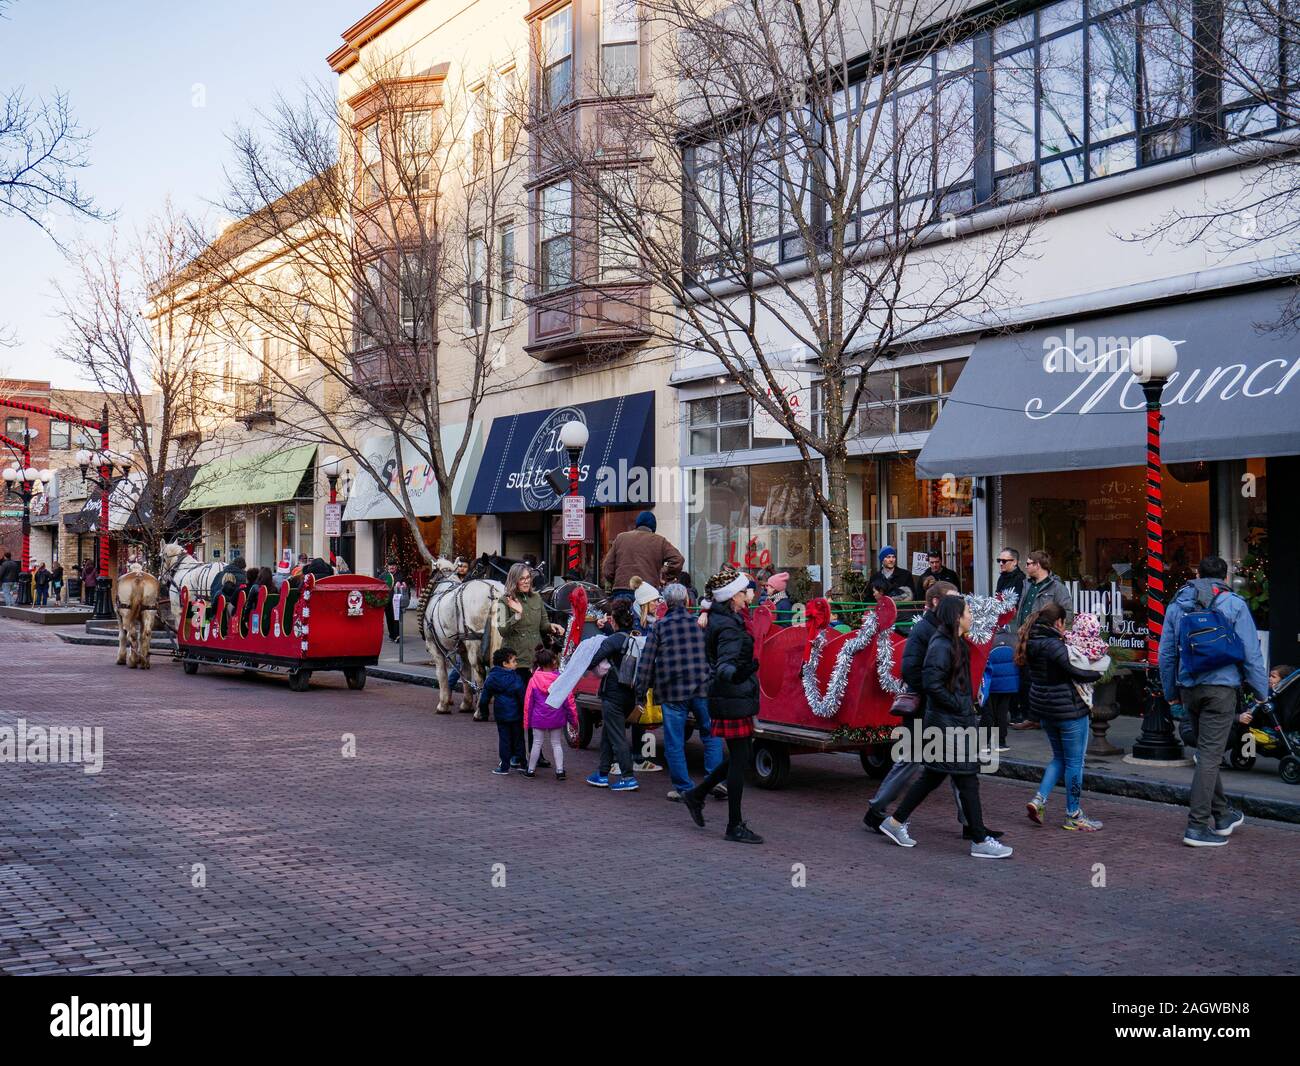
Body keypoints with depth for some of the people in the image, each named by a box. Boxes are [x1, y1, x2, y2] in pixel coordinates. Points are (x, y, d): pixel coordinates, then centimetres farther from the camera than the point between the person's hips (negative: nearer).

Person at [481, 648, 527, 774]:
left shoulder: (490, 678, 0)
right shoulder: (515, 679, -13)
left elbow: (484, 698, 7)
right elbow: (523, 697, -13)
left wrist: (484, 713, 18)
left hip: (501, 715, 3)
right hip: (516, 715, -3)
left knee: (503, 739, 8)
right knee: (518, 738, 12)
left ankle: (504, 767, 7)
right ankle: (519, 761, 19)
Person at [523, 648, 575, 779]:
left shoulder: (534, 680, -6)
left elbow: (528, 702, 0)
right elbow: (569, 700, -4)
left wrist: (526, 721, 9)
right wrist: (573, 718, 6)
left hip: (538, 718, 0)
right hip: (556, 719, 0)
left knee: (537, 744, 11)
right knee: (557, 744, 11)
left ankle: (531, 770, 18)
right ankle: (560, 771, 8)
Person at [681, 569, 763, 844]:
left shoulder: (725, 621, 12)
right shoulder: (729, 628, -19)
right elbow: (725, 662, -32)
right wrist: (736, 673, -51)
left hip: (736, 699, 10)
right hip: (733, 701, -10)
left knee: (739, 757, 16)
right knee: (740, 760, -5)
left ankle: (696, 795, 27)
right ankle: (735, 826, 2)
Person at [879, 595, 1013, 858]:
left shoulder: (955, 643, 14)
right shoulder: (941, 645, -18)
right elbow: (931, 683, -24)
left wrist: (967, 704, 10)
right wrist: (959, 705, -17)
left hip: (957, 721, 10)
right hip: (949, 724, -10)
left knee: (933, 776, 15)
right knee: (967, 780, -3)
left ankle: (896, 821, 24)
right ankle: (980, 841, 5)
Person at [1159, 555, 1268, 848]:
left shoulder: (1177, 605, 9)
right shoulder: (1234, 605, -2)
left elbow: (1166, 654, 12)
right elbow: (1251, 653, -5)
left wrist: (1171, 692, 21)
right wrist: (1262, 692, 3)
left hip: (1188, 689, 4)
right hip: (1221, 688, -4)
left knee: (1207, 752, 19)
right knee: (1210, 754, -5)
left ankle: (1222, 815, 30)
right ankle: (1197, 826, -6)